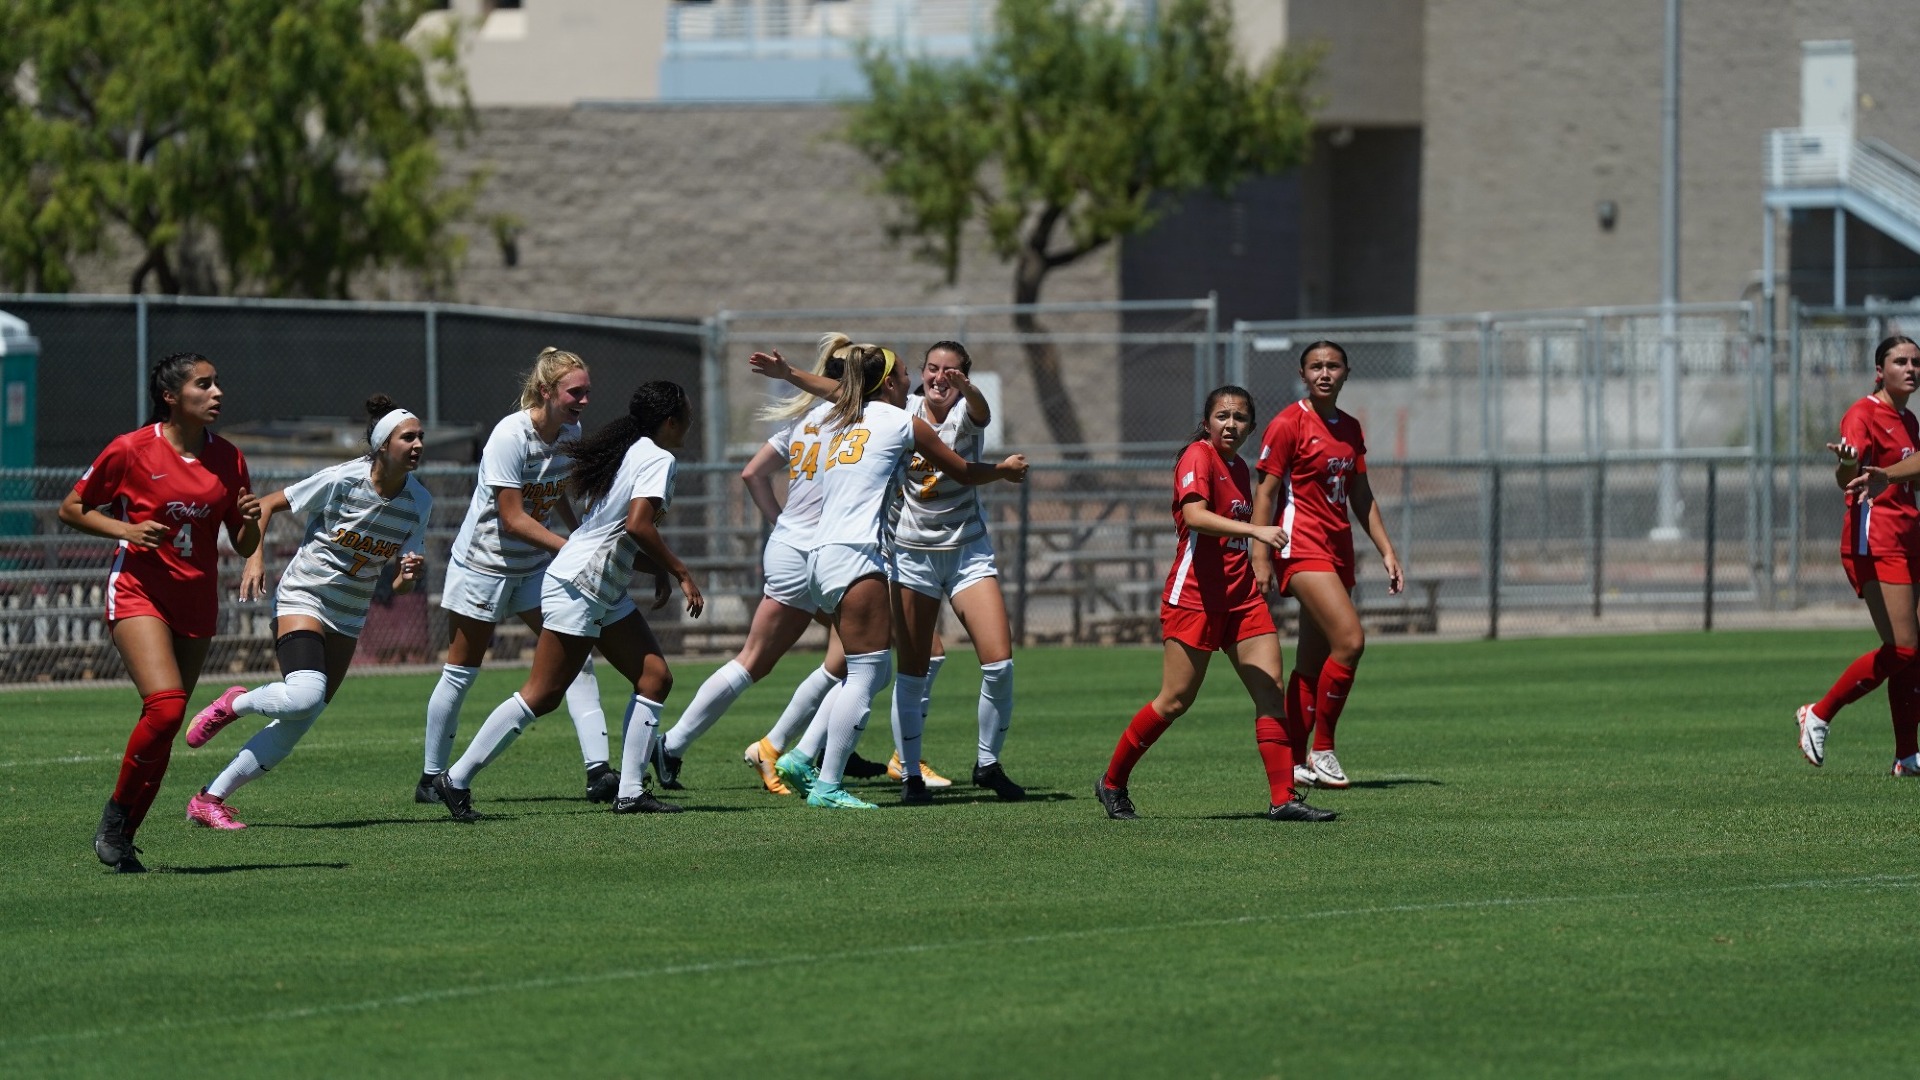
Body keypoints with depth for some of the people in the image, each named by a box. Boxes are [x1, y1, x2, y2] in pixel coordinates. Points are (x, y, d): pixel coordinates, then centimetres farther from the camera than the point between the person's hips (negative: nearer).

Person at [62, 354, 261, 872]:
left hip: (197, 601, 5)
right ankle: (115, 817, -6)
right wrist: (126, 529, -13)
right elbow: (71, 509, 2)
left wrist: (250, 521, -10)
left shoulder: (228, 459, 6)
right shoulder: (131, 450, -7)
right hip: (139, 592, -5)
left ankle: (122, 839, 14)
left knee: (165, 731, 3)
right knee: (165, 707, -23)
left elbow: (243, 547, 13)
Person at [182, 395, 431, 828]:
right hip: (301, 598, -6)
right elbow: (266, 505, -4)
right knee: (306, 695, -31)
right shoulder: (340, 480, -15)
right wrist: (255, 557, -16)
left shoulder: (419, 502, -1)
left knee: (293, 728, -1)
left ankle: (209, 800, 7)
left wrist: (409, 576, -21)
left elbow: (398, 585, 2)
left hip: (348, 619, 6)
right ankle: (234, 704, 0)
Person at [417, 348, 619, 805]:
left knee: (576, 657, -8)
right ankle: (431, 779, 17)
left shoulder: (571, 434, -1)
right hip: (484, 565, -6)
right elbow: (512, 519, -25)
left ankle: (598, 771, -13)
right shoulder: (511, 436, -23)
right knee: (461, 674, 3)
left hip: (535, 566, 6)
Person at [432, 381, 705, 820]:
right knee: (542, 694, -8)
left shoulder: (632, 451, 17)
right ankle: (456, 780, -4)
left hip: (606, 592, 11)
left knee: (655, 678, 6)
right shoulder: (659, 459, -12)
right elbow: (638, 525, -25)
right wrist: (681, 573, -16)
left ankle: (631, 791, 4)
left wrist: (659, 569, 10)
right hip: (578, 586, -11)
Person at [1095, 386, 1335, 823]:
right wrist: (1255, 530, -36)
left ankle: (1283, 799, -5)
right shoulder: (1198, 456, -9)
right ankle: (1112, 783, 12)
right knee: (1176, 701, -4)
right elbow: (1195, 515, -26)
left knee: (1271, 690, -4)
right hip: (1195, 595, -8)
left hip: (1241, 596, 8)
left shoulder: (1238, 467, 15)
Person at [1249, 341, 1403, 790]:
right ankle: (1321, 750, -11)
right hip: (1302, 547, -7)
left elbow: (1361, 497, 21)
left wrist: (1387, 551, 15)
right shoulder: (1287, 424, -6)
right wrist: (1261, 556, -14)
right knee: (1350, 640, -20)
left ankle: (1294, 761, 12)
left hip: (1338, 549, 7)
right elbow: (1265, 493, -8)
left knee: (1314, 662, 7)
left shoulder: (1350, 429, 14)